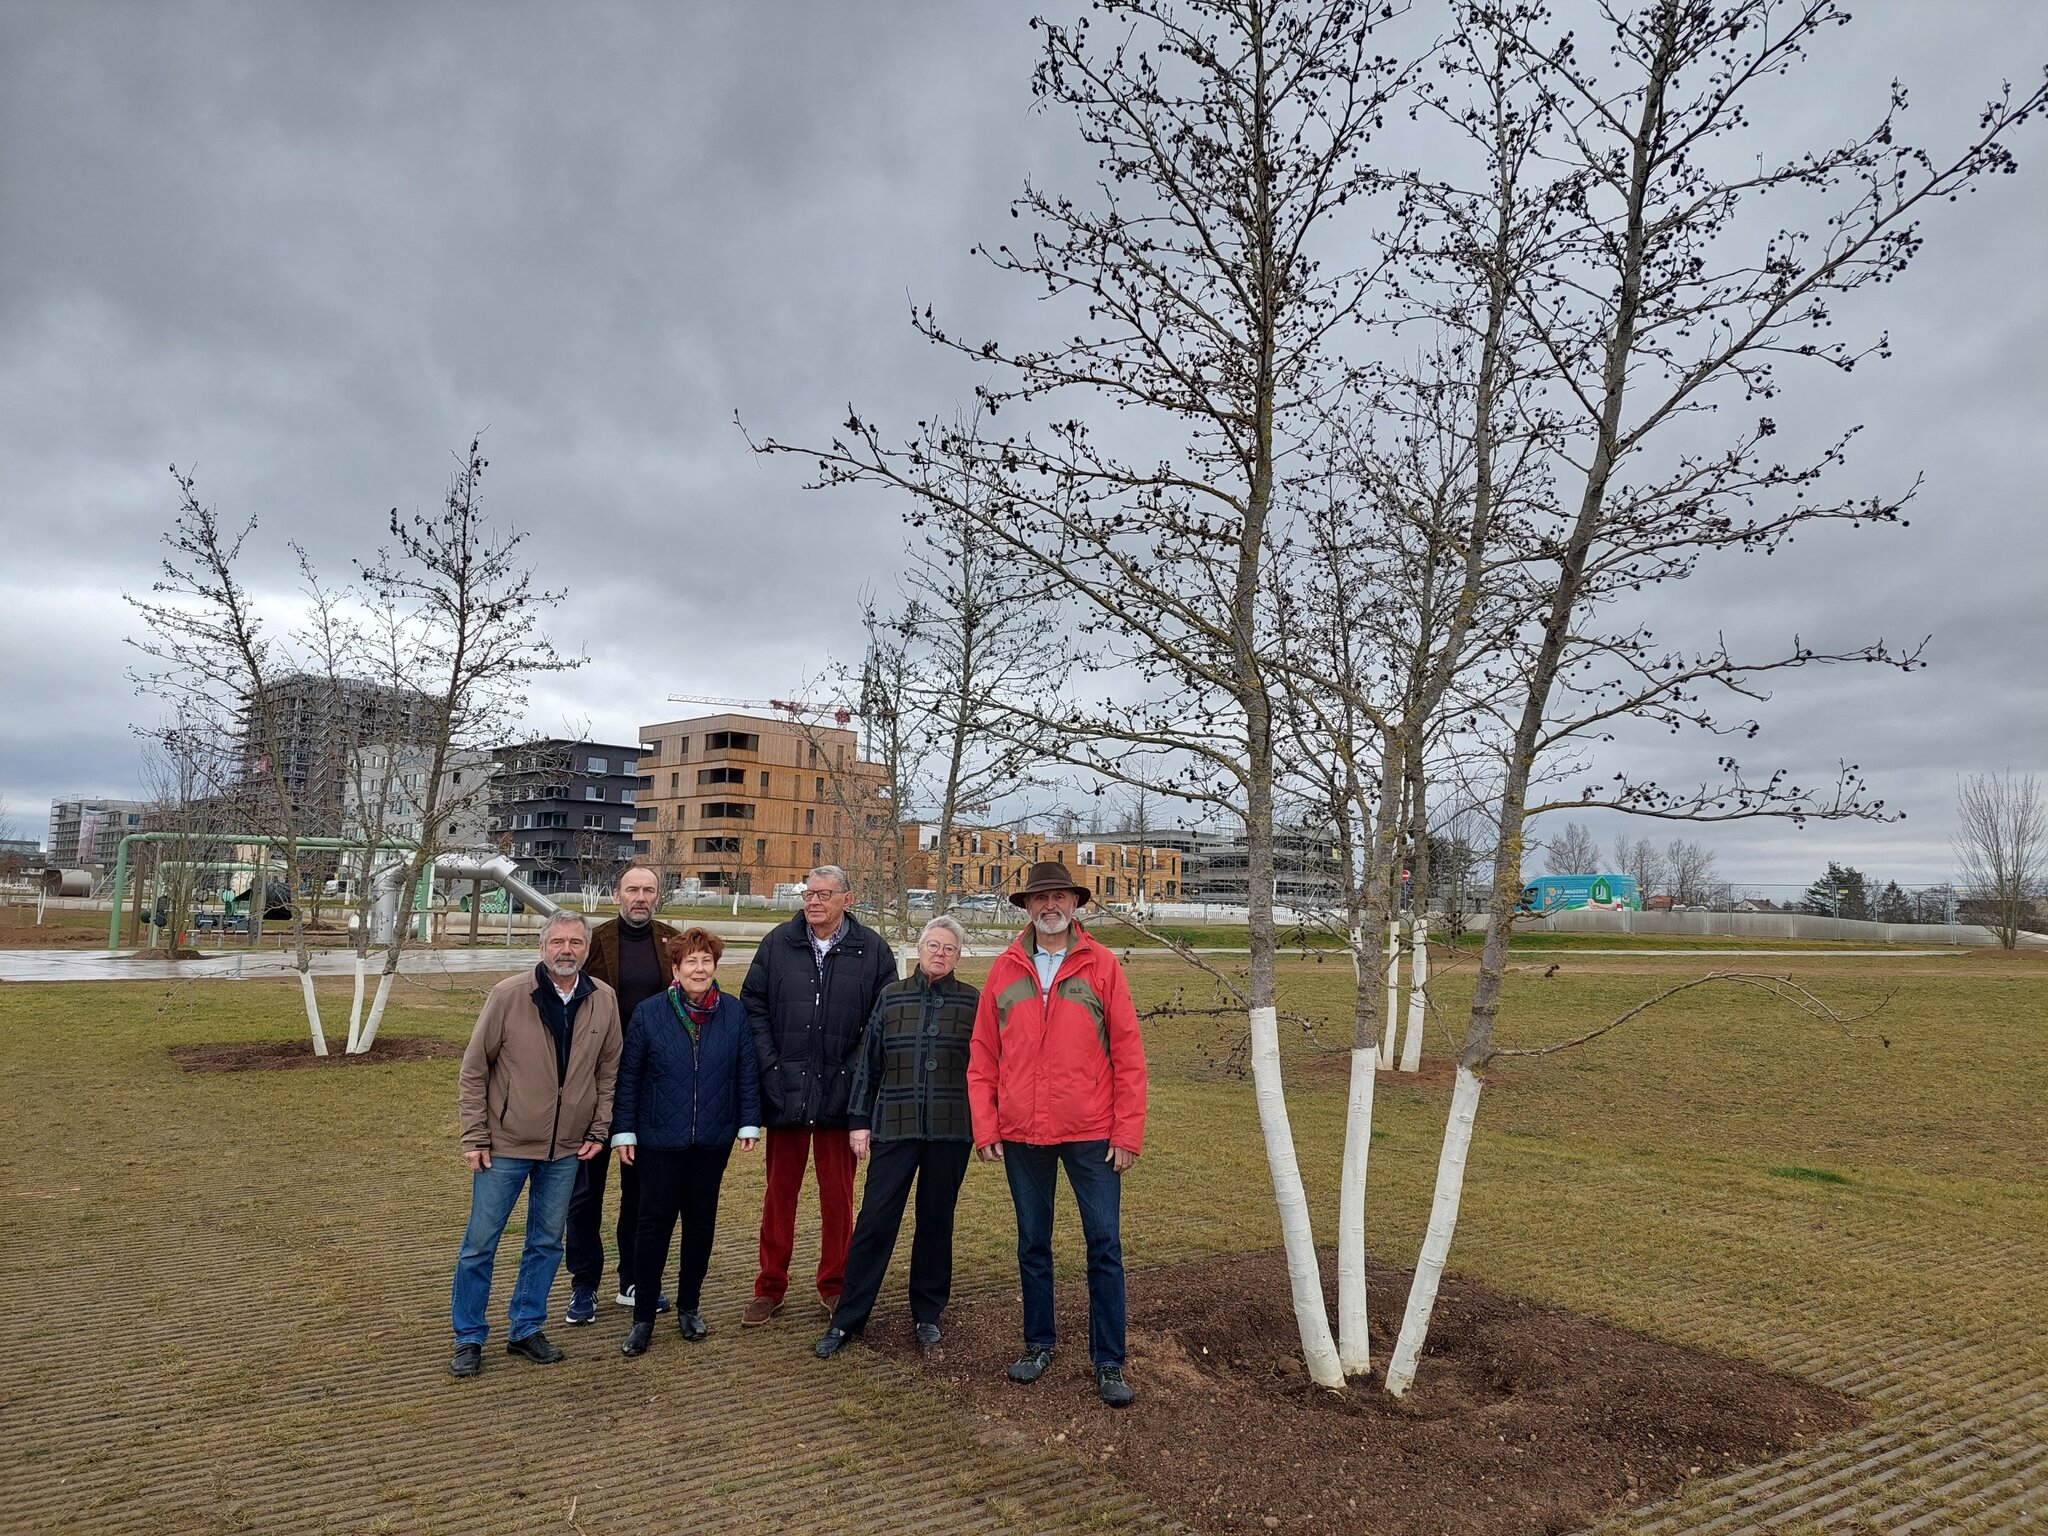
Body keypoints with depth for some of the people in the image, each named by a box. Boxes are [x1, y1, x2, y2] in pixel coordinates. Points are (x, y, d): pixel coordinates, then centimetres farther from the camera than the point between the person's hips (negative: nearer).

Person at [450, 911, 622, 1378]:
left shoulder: (603, 1001, -3)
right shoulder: (508, 995, -13)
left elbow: (608, 1072, 8)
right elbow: (473, 1071, -7)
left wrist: (599, 1130, 4)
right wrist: (475, 1137, -7)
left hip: (566, 1148, 3)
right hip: (505, 1145, -3)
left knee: (547, 1243, 13)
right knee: (480, 1244, 7)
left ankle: (526, 1330, 29)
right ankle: (469, 1339, 23)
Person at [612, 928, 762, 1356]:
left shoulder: (735, 1013, -2)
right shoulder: (649, 1013, -5)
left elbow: (747, 1072, 2)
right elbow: (629, 1076, -1)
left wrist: (749, 1123, -1)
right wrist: (624, 1131, -2)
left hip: (713, 1139, 2)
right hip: (660, 1139, -2)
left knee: (701, 1220, 11)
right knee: (654, 1220, 1)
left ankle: (689, 1307, 27)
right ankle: (643, 1316, 15)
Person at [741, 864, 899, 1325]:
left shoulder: (872, 950, 0)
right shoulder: (779, 943, 3)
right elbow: (753, 1006, 5)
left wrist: (862, 1074, -7)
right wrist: (769, 1065, -4)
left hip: (841, 1093, -1)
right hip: (786, 1092, 1)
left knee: (838, 1195, 10)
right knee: (780, 1191, 10)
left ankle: (835, 1286, 25)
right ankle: (770, 1288, 23)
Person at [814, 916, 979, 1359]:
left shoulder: (972, 1002, 3)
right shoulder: (892, 997, 5)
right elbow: (868, 1062, 8)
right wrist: (860, 1120, 5)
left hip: (951, 1130, 0)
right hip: (894, 1127, 0)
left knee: (936, 1221, 11)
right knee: (874, 1220, 0)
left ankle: (927, 1314, 27)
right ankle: (847, 1319, 11)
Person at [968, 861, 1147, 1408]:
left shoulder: (1101, 965, -2)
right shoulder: (1004, 969, 4)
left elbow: (1128, 1052, -4)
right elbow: (983, 1056, 5)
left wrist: (1128, 1131, -8)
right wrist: (985, 1127, -1)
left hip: (1091, 1134, -2)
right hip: (1022, 1135, 2)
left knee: (1104, 1246, 2)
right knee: (1033, 1246, 14)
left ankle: (1108, 1362, 15)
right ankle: (1039, 1344, 31)